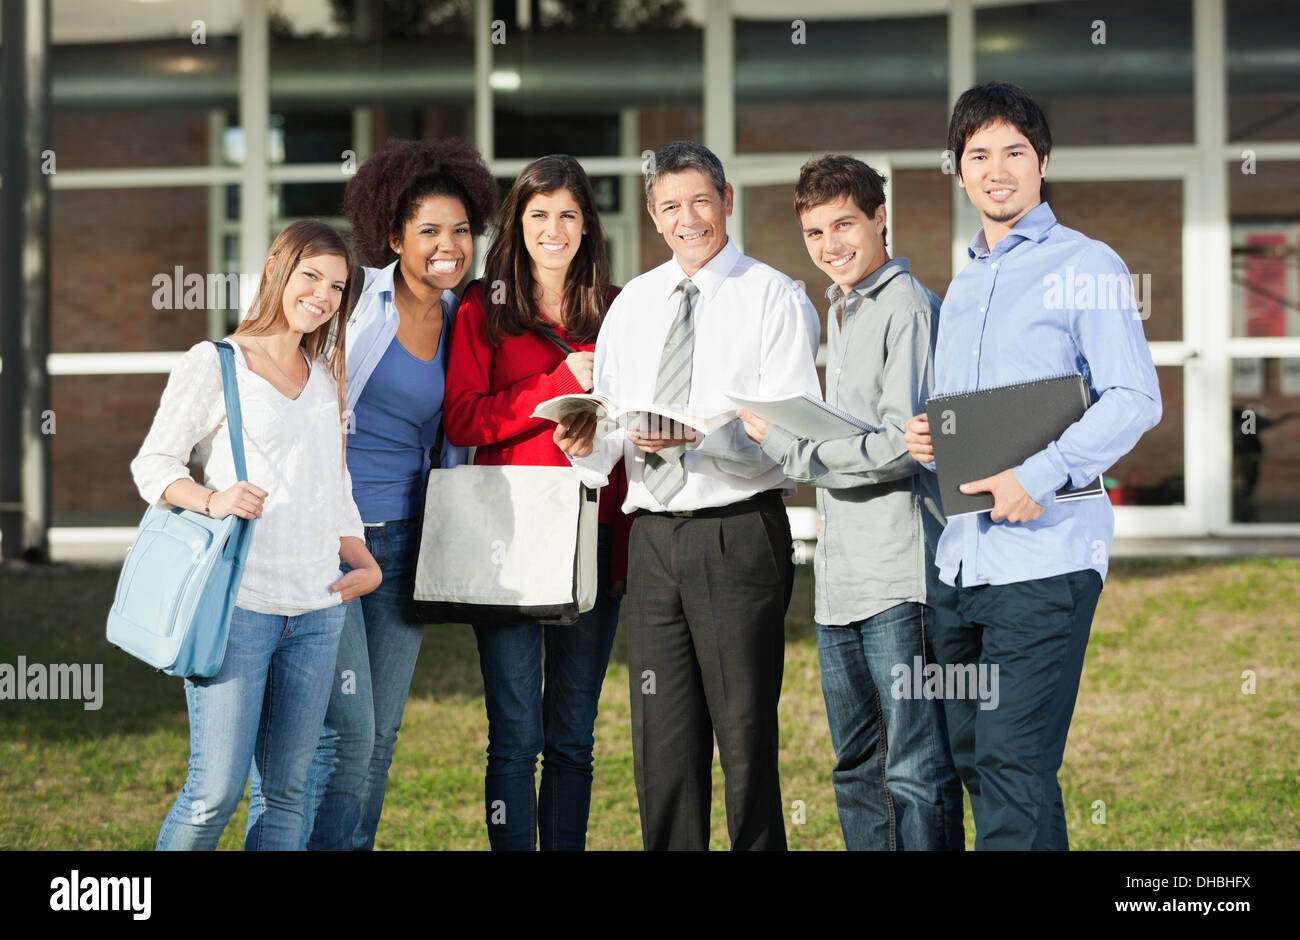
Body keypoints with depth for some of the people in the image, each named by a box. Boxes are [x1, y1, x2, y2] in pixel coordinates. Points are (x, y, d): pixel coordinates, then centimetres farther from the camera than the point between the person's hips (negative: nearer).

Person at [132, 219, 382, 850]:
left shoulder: (324, 378, 18)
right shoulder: (213, 364, 0)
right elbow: (152, 464, -1)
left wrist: (364, 562, 12)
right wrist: (212, 500, -20)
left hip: (316, 609, 6)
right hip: (238, 604, -6)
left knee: (285, 790, 5)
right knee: (215, 791, -10)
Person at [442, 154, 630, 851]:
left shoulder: (613, 313, 12)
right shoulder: (484, 310, 3)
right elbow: (462, 421, -7)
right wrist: (563, 384, -12)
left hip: (593, 540, 3)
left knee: (572, 736, 9)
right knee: (516, 736, -5)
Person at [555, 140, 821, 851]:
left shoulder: (774, 298, -1)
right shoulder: (632, 304, 16)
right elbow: (610, 415, 15)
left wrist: (698, 437, -25)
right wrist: (587, 441, -8)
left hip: (739, 533, -5)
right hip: (653, 534, 5)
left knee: (745, 733, -4)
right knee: (661, 740, 7)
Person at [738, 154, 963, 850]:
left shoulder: (906, 308, -9)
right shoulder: (840, 311, 21)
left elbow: (900, 446, -16)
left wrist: (783, 443, -11)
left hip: (900, 579, -9)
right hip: (841, 579, 9)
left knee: (916, 771, -8)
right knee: (856, 767, 13)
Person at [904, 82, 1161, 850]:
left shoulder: (1085, 265, -1)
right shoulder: (962, 285, 21)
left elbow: (1135, 400, -11)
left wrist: (1041, 475, -21)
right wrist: (926, 438, 3)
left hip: (1045, 550, -7)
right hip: (962, 555, 8)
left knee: (1014, 770, -13)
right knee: (975, 761, 10)